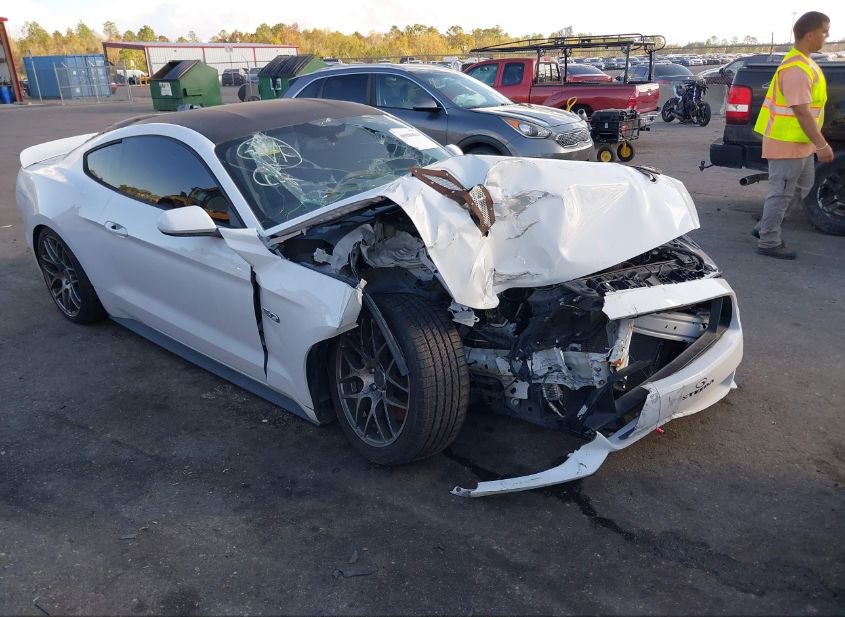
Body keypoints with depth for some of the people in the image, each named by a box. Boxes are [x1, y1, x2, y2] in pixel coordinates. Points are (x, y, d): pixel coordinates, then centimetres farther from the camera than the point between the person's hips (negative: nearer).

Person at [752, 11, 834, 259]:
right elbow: (801, 111, -26)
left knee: (801, 187, 19)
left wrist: (817, 142, 24)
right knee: (782, 193, -2)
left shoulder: (802, 63, 12)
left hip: (799, 141, 10)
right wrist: (822, 145, -24)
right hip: (788, 142, -10)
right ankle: (768, 242, 8)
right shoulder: (796, 69, -22)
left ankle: (765, 228, 27)